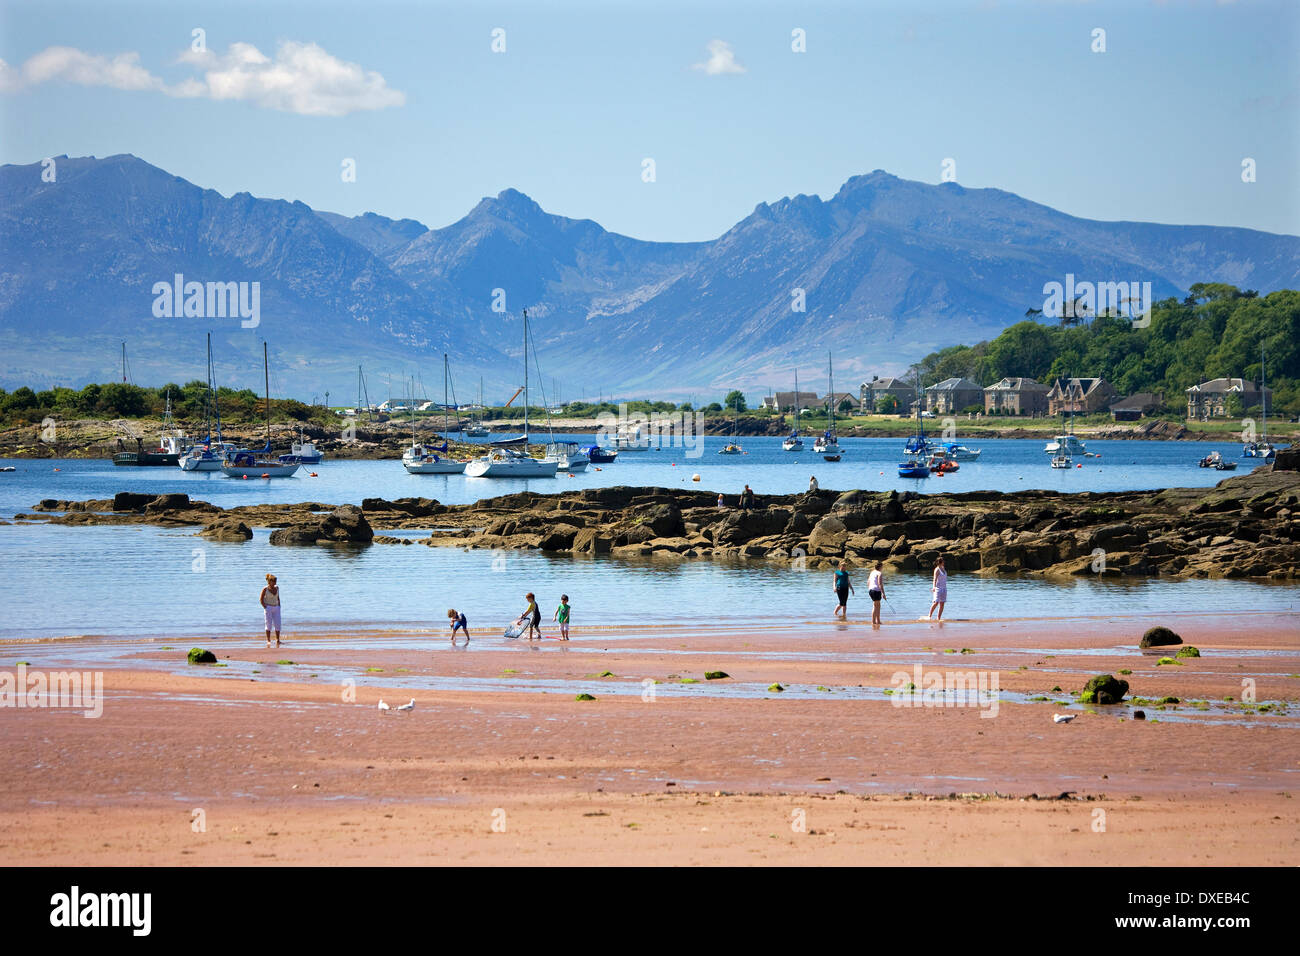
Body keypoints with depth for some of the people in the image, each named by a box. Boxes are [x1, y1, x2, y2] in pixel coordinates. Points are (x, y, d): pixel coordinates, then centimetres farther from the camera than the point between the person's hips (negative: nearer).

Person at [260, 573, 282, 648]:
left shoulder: (276, 588, 8)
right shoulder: (265, 589, -7)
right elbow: (261, 599, -3)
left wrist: (279, 607, 10)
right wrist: (265, 607, -10)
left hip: (276, 608, 5)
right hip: (268, 607, -5)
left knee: (277, 625, -1)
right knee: (269, 625, -5)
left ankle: (277, 640, 4)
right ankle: (268, 640, 1)